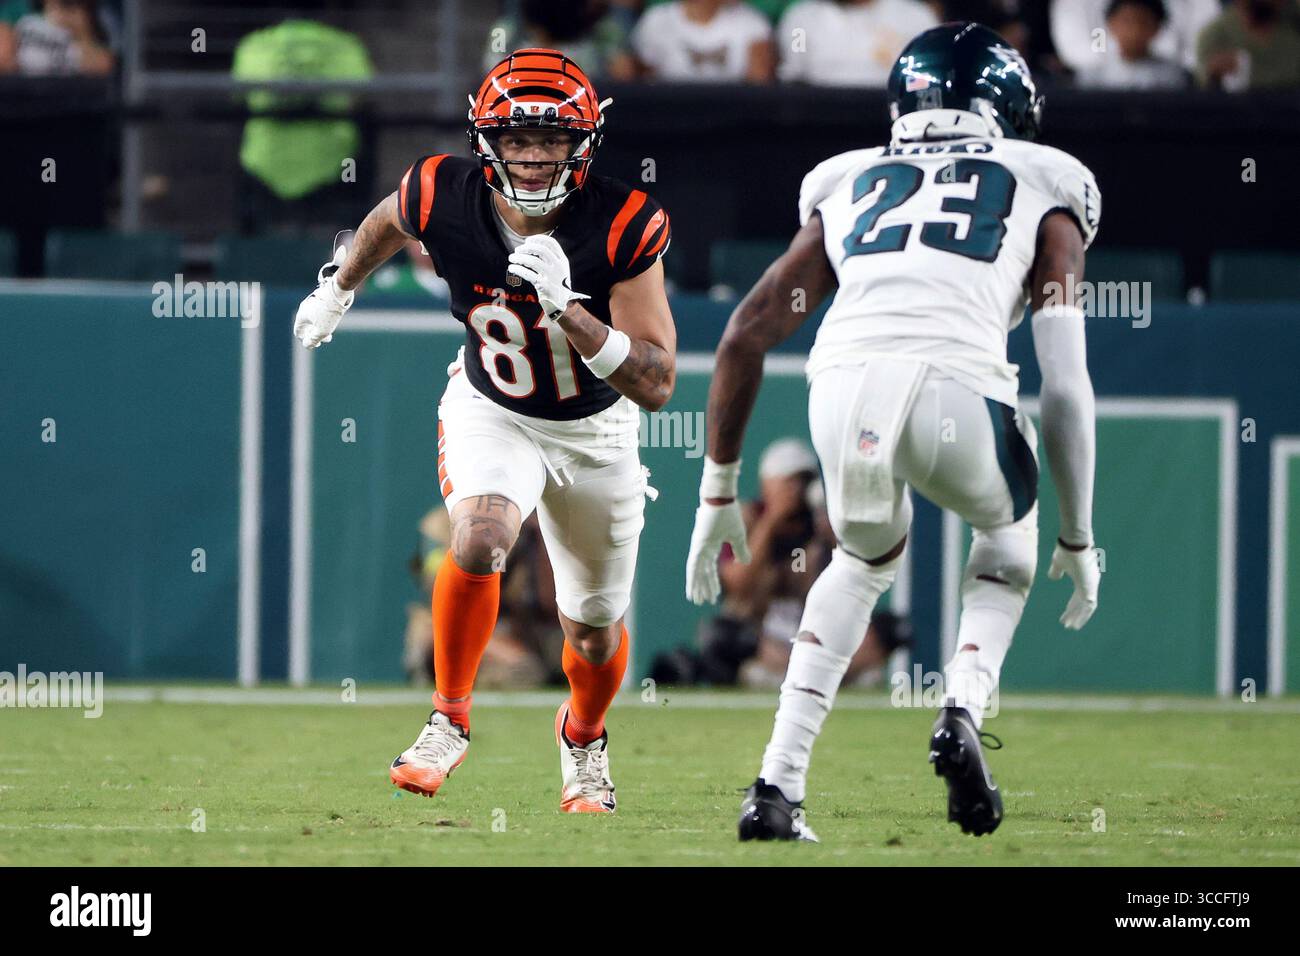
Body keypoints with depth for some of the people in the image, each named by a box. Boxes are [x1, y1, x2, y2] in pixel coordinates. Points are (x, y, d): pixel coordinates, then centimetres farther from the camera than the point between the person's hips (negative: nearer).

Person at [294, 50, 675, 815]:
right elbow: (390, 223, 5)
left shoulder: (623, 228, -29)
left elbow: (656, 385, -30)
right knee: (480, 541, -31)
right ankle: (450, 719, -9)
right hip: (492, 414, 0)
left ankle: (584, 737, 47)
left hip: (595, 430, 0)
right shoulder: (445, 199, -23)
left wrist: (566, 308, -42)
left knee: (595, 632, 13)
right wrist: (338, 289, 22)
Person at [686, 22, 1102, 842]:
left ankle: (778, 788, 20)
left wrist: (719, 494, 32)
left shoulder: (850, 186, 32)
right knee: (1009, 528, 33)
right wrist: (1079, 540, 26)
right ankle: (964, 710, 8)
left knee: (867, 558, 34)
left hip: (844, 388, 2)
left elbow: (745, 336, 25)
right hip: (954, 387, -2)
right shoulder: (1042, 195, 25)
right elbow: (1066, 387, 17)